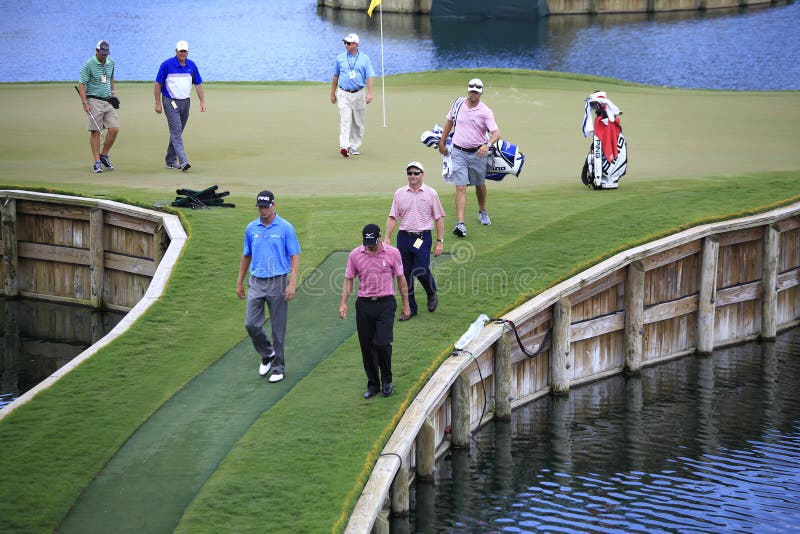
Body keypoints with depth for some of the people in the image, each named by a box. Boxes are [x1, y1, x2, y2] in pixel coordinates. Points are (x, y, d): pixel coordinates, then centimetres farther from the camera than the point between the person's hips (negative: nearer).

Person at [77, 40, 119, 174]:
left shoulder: (111, 62, 8)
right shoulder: (88, 65, -11)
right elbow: (81, 84, -12)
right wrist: (85, 103, -20)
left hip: (108, 100, 6)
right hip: (94, 101, -5)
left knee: (114, 129, -4)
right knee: (95, 132, -3)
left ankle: (104, 155, 14)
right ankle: (97, 162, 0)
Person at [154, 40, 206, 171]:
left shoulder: (191, 65, 5)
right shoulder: (167, 65, -9)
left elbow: (198, 84, 12)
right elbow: (158, 84, -4)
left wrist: (202, 101, 4)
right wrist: (158, 103, -7)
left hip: (185, 102, 5)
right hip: (170, 102, -5)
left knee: (177, 132, 11)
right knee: (176, 131, -14)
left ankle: (171, 161, 20)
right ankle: (183, 161, -24)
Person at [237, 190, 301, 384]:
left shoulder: (286, 228, -6)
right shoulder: (251, 228, 7)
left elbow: (295, 257, -6)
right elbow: (246, 256, 17)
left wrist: (292, 284, -15)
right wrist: (240, 282, 16)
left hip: (277, 282, -4)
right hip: (256, 282, 4)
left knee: (278, 328, 2)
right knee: (251, 324, -3)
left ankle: (278, 366, 13)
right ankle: (267, 355, 21)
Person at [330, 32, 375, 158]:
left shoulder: (364, 58, 3)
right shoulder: (340, 58, 6)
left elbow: (369, 77, -1)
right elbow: (335, 77, 13)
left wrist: (369, 93, -12)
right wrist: (333, 93, 13)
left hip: (359, 94, 1)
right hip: (343, 94, -1)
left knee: (358, 123, 7)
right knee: (345, 120, -14)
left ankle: (355, 147, 18)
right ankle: (344, 147, -24)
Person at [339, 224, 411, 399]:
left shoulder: (392, 253, -3)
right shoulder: (355, 255, 0)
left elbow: (400, 279, 6)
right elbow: (348, 280, 8)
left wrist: (406, 304, 8)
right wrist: (343, 303, -3)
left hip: (386, 303, -2)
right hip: (364, 304, 2)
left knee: (382, 343, -13)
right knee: (367, 346, 5)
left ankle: (387, 380, 10)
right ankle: (373, 384, 20)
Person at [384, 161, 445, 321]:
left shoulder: (431, 193, 1)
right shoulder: (399, 193, 7)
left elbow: (439, 218, 3)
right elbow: (392, 217, 8)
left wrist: (439, 242, -1)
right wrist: (387, 239, 1)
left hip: (423, 237, -3)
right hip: (404, 237, 3)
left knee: (421, 271, -13)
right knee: (405, 274, 4)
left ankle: (432, 294, 19)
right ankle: (410, 308, 15)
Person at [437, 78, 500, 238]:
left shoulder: (485, 111, -10)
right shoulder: (458, 104, 1)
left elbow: (496, 133, -19)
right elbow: (449, 122, 18)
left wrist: (487, 144, -39)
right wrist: (442, 143, 20)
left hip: (478, 153, -1)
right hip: (459, 152, 1)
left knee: (480, 185, 18)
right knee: (460, 187, -11)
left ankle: (482, 212, 46)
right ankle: (460, 224, -20)